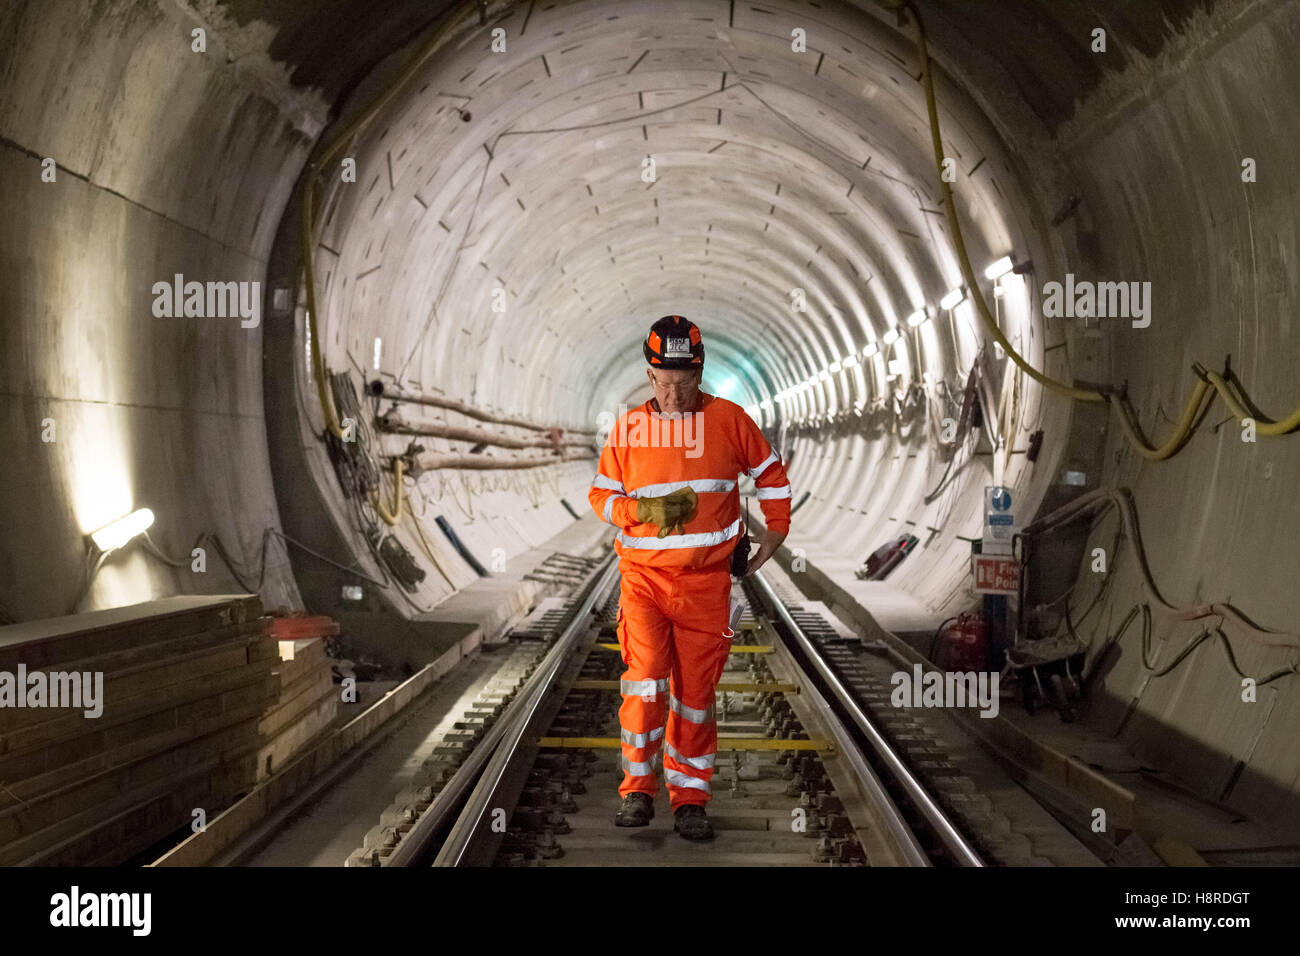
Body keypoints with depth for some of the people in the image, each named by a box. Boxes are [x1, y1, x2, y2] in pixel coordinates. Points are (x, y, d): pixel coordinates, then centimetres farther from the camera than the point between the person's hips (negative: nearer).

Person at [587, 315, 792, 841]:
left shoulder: (728, 418, 1)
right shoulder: (628, 427, 1)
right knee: (646, 678, -14)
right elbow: (600, 495, 6)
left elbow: (769, 470, 15)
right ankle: (637, 790, 1)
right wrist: (644, 511, -12)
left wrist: (776, 530, 9)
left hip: (706, 579, 1)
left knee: (696, 692, 6)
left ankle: (690, 800, 17)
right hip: (643, 574, 0)